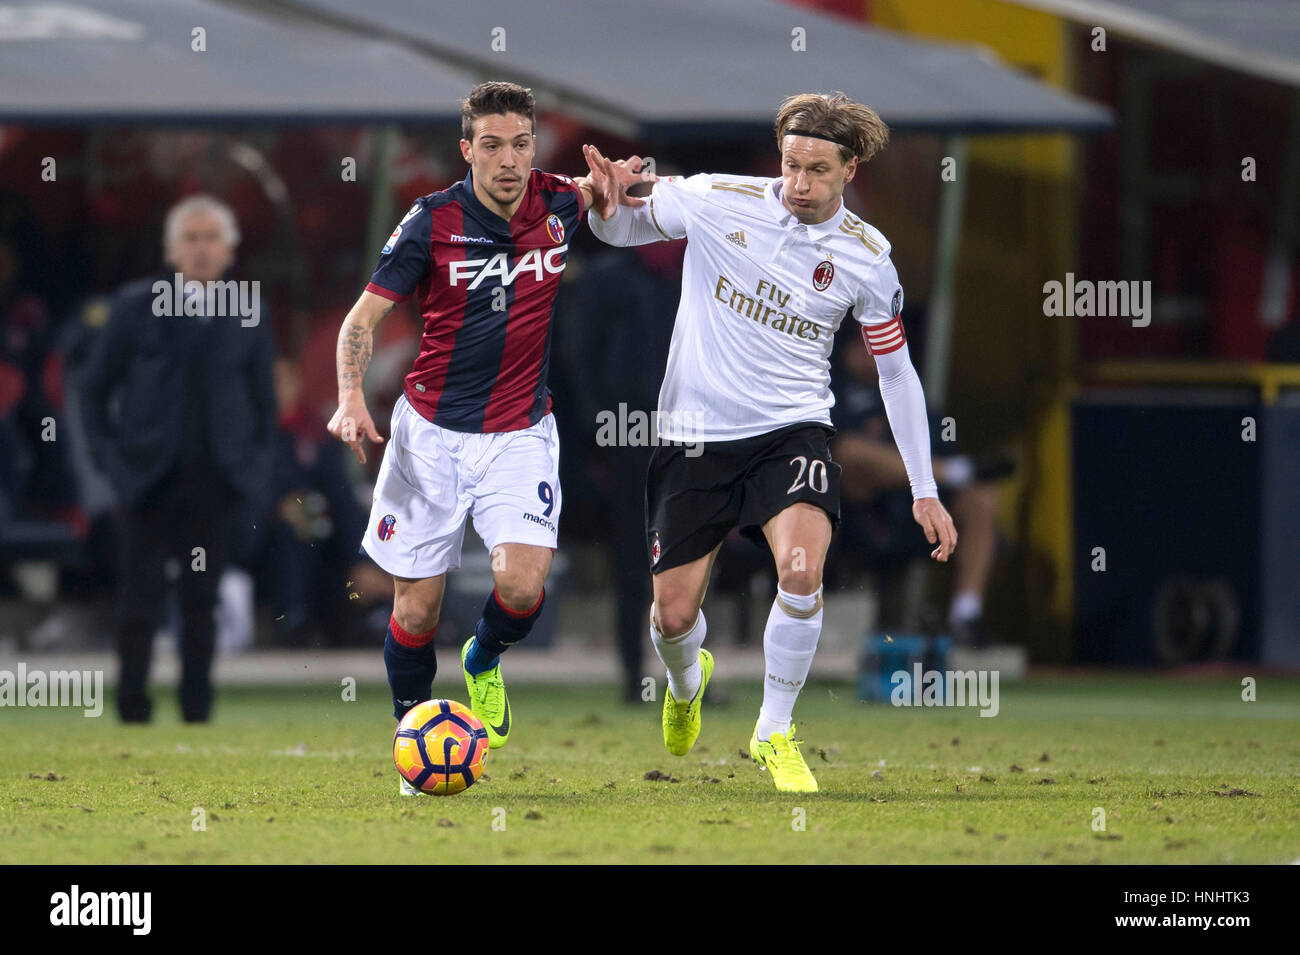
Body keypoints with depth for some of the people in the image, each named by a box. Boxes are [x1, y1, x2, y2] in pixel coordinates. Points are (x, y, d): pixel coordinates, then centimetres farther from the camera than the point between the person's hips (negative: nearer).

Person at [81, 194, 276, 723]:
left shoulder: (250, 314, 6)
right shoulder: (135, 307, 1)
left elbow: (264, 398, 14)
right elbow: (95, 387, 6)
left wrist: (255, 464, 3)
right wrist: (111, 456, -2)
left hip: (216, 481, 2)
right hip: (149, 480, -1)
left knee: (202, 604, 6)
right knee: (140, 600, -2)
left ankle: (197, 714, 13)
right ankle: (133, 712, 4)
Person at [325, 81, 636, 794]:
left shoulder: (559, 205, -2)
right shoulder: (433, 221, -9)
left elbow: (606, 193, 24)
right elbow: (364, 315, -5)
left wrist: (622, 181, -2)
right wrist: (352, 398, -23)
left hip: (519, 434, 1)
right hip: (430, 433, -1)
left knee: (522, 585, -19)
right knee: (416, 606, 0)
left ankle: (484, 662, 16)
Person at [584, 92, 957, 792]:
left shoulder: (866, 257, -5)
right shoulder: (715, 202, -8)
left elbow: (896, 371, 6)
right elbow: (618, 228, 6)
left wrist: (925, 492, 5)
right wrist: (609, 199, -20)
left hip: (791, 431, 0)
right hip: (695, 436, 1)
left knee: (801, 569, -28)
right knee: (673, 615, 3)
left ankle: (775, 733, -8)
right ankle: (686, 681, 42)